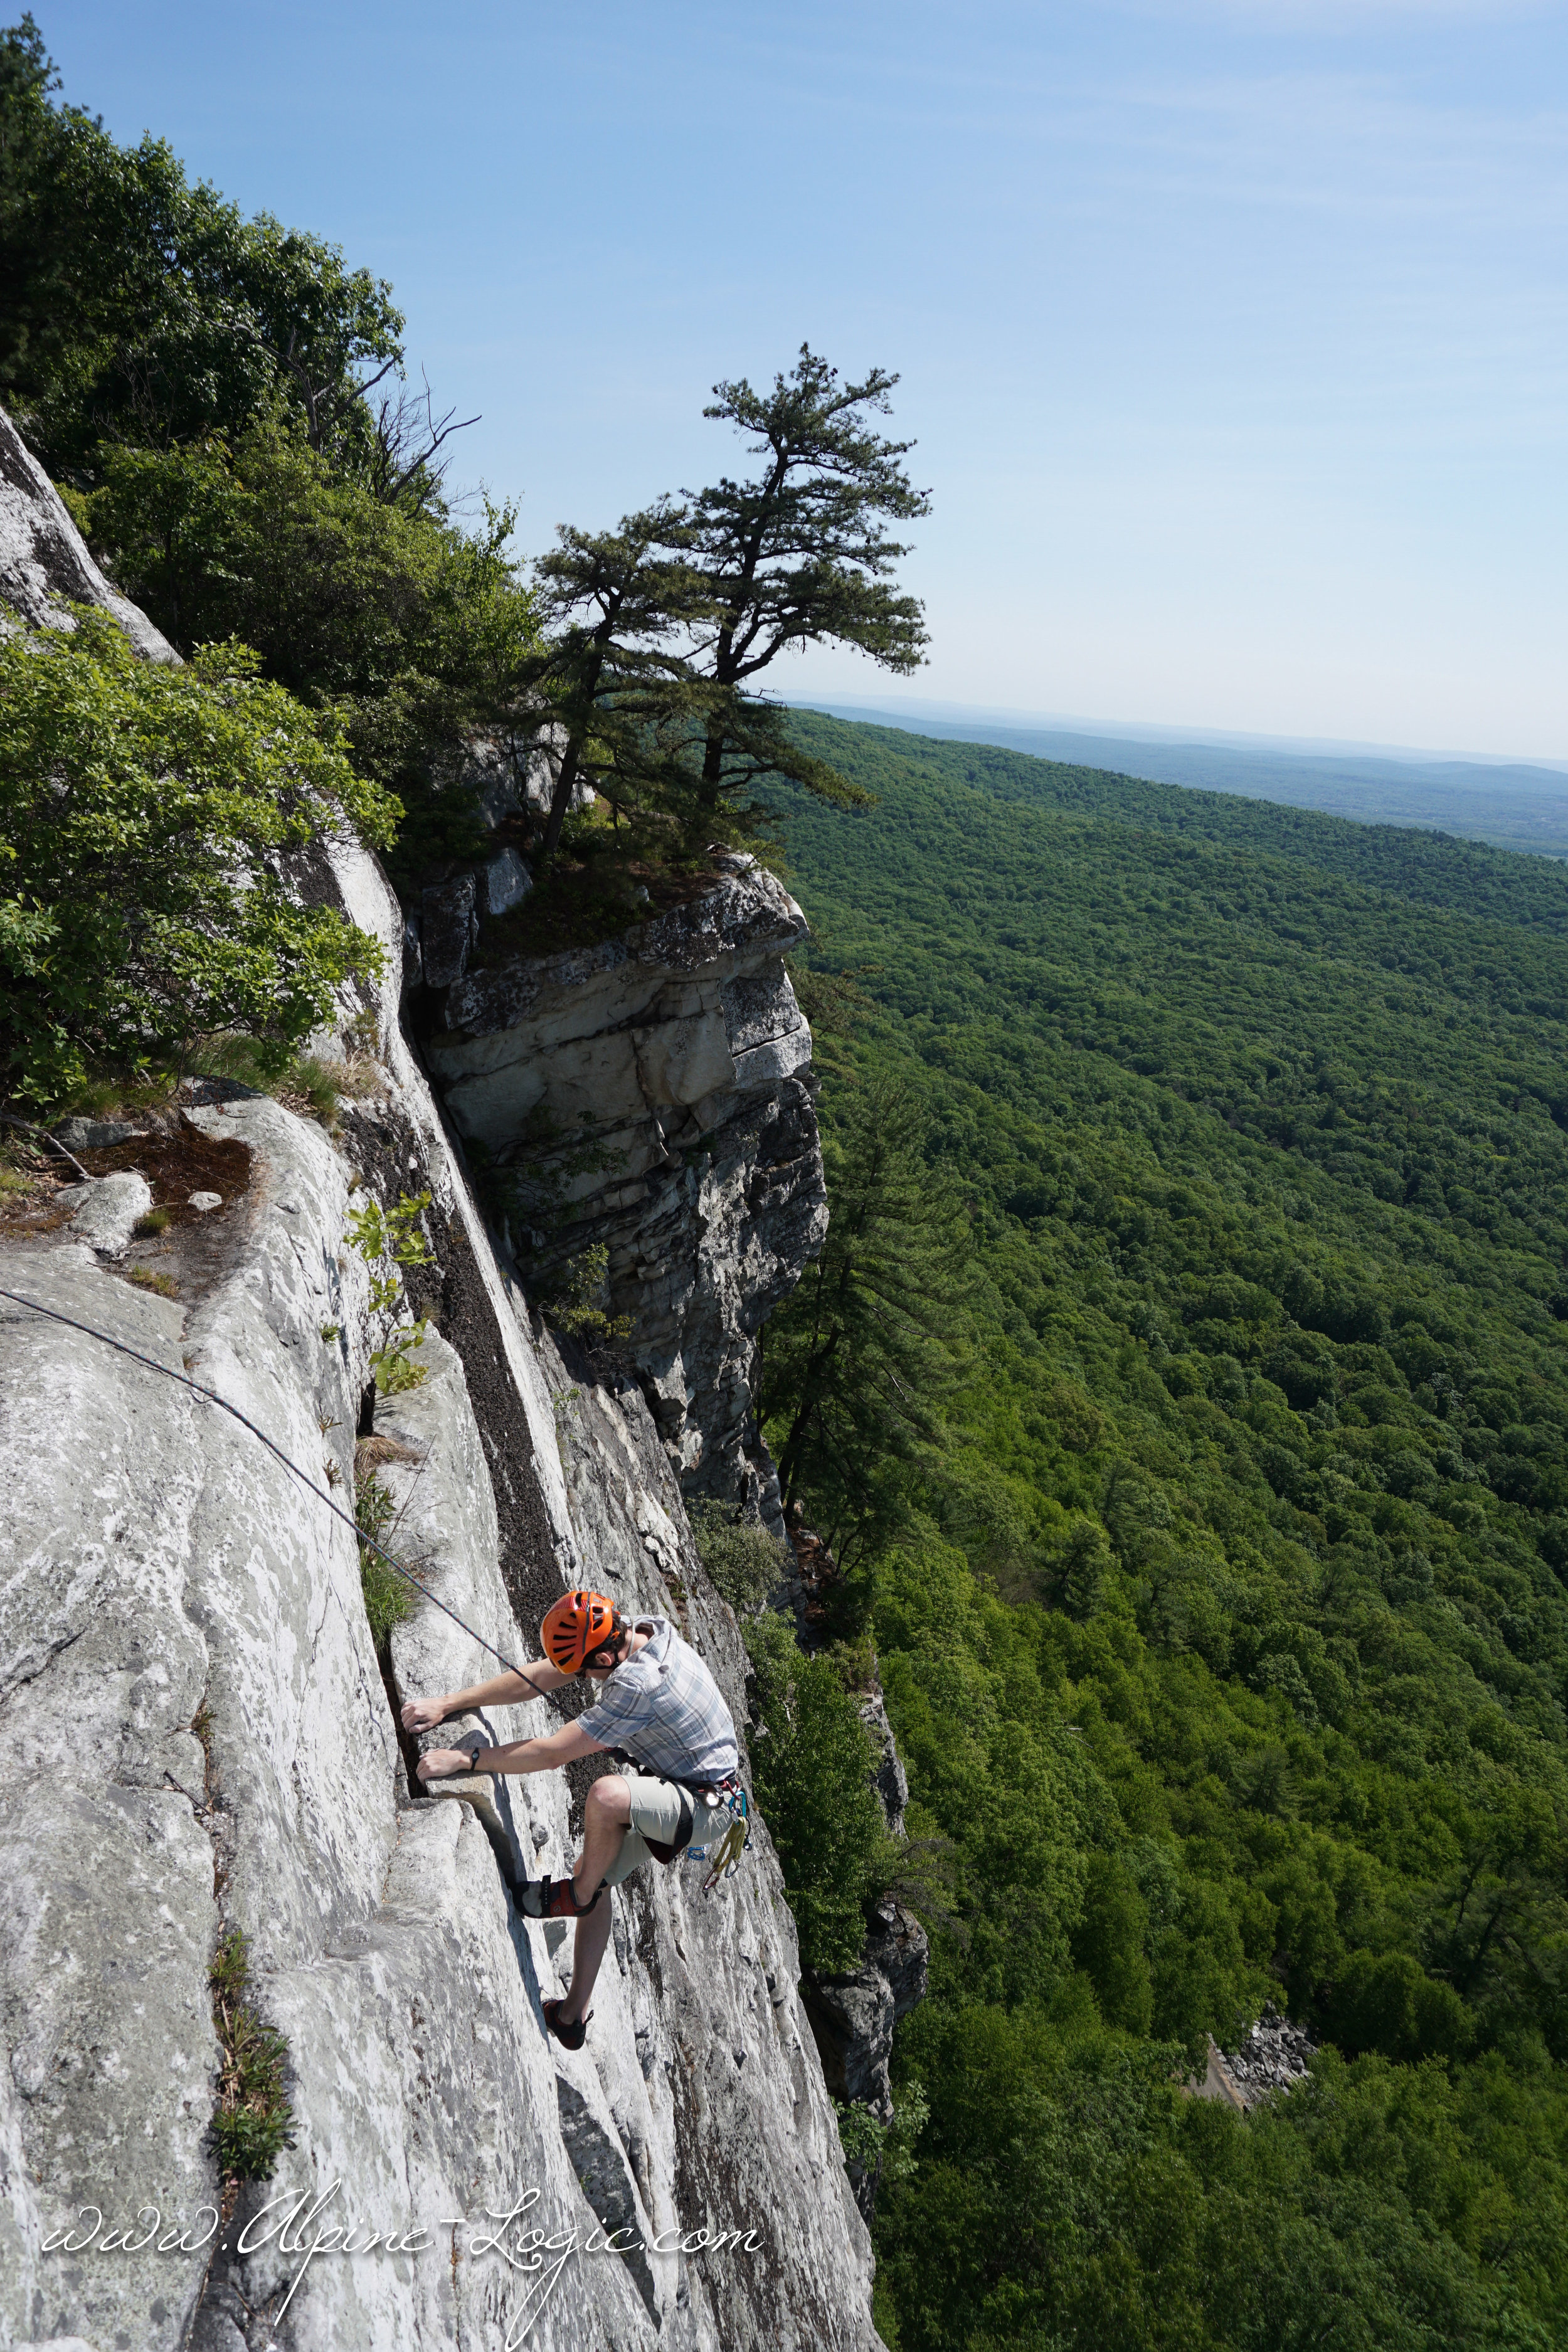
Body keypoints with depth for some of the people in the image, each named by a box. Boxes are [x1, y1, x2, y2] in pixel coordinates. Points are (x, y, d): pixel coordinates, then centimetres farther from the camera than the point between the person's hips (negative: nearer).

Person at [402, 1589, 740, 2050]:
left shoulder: (640, 1684, -35)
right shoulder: (632, 1631, -8)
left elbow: (551, 1754, -30)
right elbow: (535, 1679, -1)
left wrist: (463, 1759, -22)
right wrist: (446, 1704, -3)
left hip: (701, 1805, -10)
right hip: (668, 1788, 10)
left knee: (606, 1795, -35)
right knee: (594, 1873, 13)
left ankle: (578, 1895, -5)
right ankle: (573, 2017, 28)